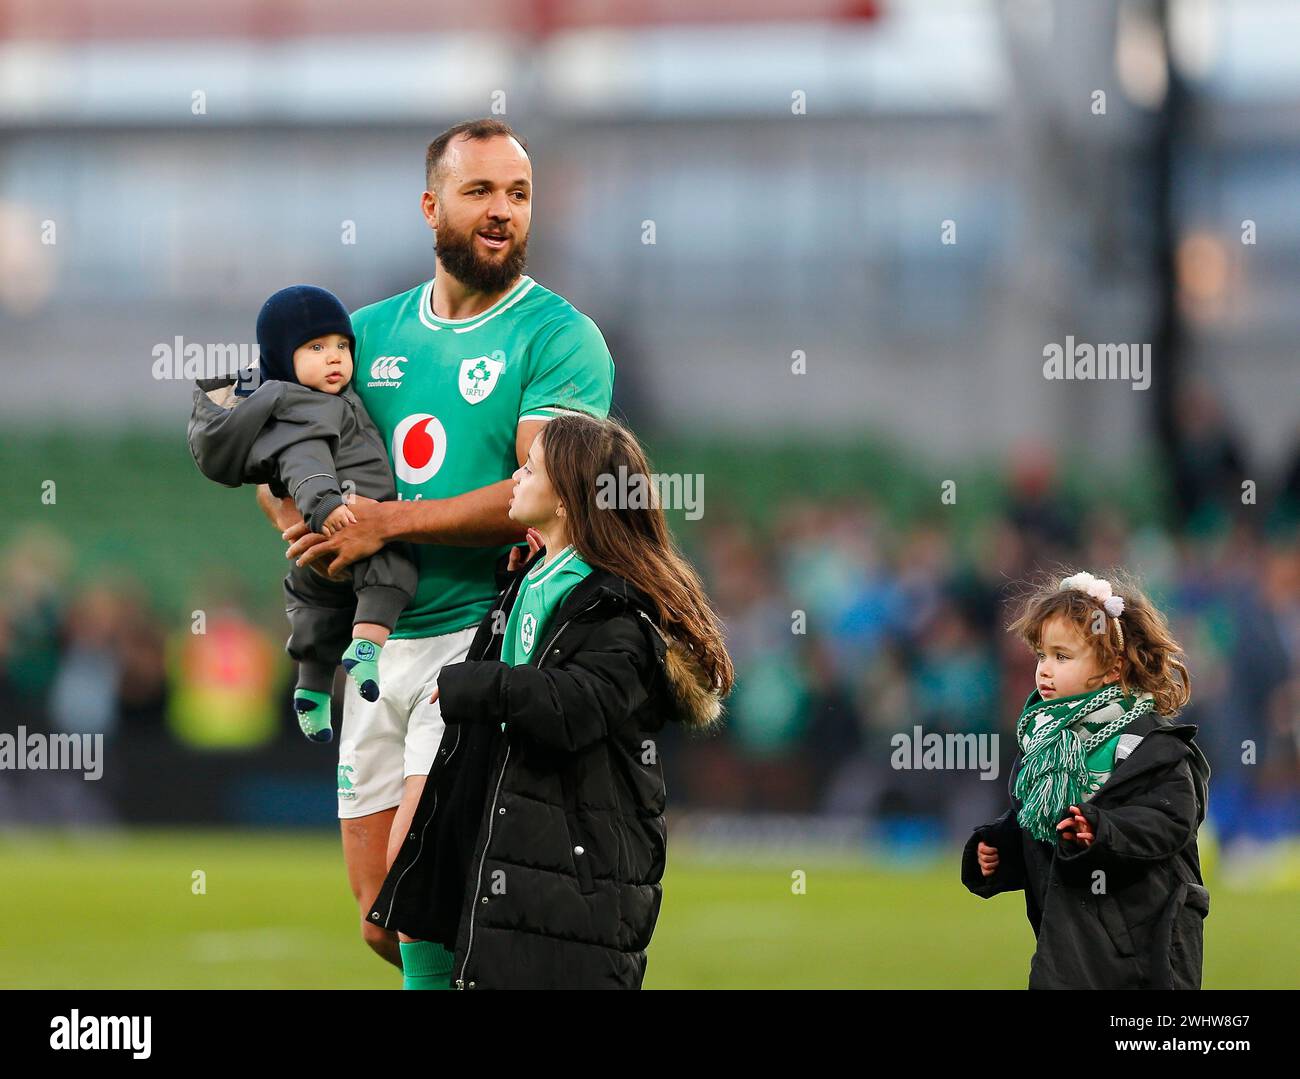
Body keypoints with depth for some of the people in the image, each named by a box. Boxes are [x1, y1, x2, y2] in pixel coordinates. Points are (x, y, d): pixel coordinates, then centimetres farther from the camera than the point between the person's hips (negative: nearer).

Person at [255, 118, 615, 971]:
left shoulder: (559, 339, -5)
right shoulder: (374, 331, 13)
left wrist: (386, 524, -18)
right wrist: (302, 529, -3)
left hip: (483, 636, -6)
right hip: (377, 638, 6)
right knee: (379, 922, 9)